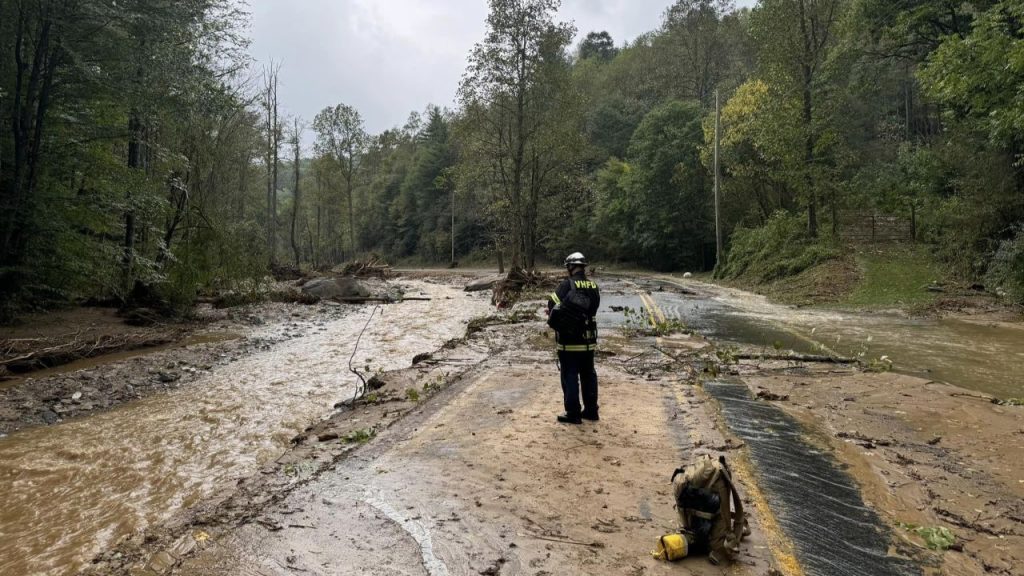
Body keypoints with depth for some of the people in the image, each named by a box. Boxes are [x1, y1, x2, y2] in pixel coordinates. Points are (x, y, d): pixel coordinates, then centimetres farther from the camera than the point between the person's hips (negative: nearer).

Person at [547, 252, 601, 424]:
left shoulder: (567, 285, -14)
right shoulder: (594, 287, 4)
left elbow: (553, 304, -18)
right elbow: (592, 309, 9)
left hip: (569, 341, -6)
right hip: (589, 340, 6)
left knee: (570, 377, 3)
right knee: (589, 375, 16)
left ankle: (573, 413, 8)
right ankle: (591, 410, 25)